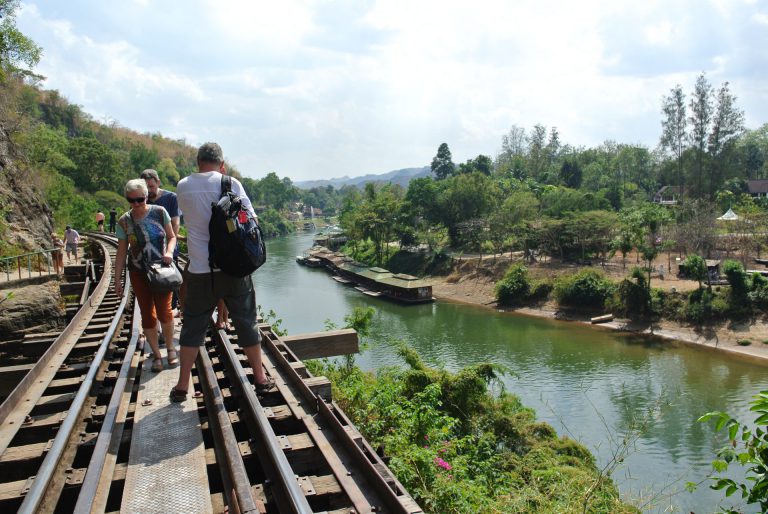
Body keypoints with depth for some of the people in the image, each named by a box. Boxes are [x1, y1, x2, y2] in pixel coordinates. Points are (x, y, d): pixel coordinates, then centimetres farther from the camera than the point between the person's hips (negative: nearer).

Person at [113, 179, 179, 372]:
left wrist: (169, 252, -16)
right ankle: (156, 355, 16)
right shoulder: (124, 222, -2)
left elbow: (172, 236, 5)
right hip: (139, 272, 1)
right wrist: (117, 279, 1)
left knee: (164, 311, -9)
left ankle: (170, 348, 14)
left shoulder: (159, 213, -4)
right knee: (147, 314, 4)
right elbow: (121, 253, 2)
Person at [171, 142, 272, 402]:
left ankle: (182, 385, 19)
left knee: (193, 327, 13)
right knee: (246, 323, 11)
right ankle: (260, 377, 21)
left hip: (200, 271, 2)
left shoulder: (183, 187, 2)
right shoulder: (231, 184, -6)